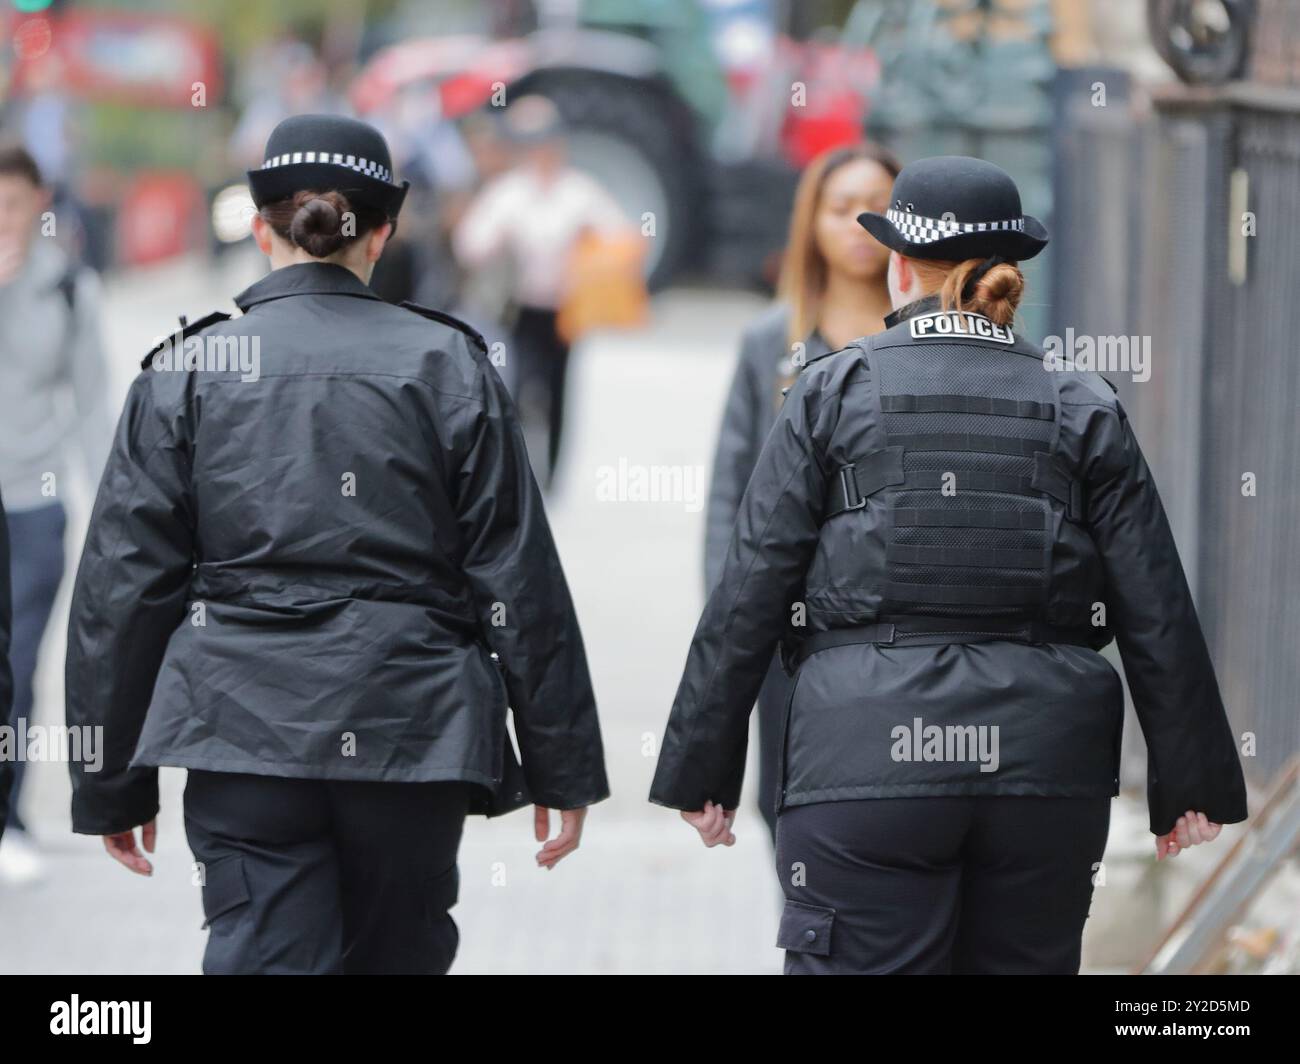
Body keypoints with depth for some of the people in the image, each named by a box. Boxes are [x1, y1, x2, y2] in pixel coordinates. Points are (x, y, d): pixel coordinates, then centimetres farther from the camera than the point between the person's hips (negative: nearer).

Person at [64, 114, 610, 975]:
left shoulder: (187, 370, 2)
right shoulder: (447, 364, 1)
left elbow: (123, 589, 2)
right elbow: (521, 582, 1)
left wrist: (113, 788, 10)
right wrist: (564, 767, 8)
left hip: (242, 734, 0)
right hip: (413, 731, 1)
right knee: (398, 953, 16)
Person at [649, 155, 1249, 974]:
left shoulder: (832, 393, 3)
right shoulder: (1083, 411, 8)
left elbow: (748, 599, 1)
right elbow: (1158, 616, 5)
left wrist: (701, 771, 6)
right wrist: (1190, 782, 10)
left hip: (868, 753, -2)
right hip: (1043, 761, 3)